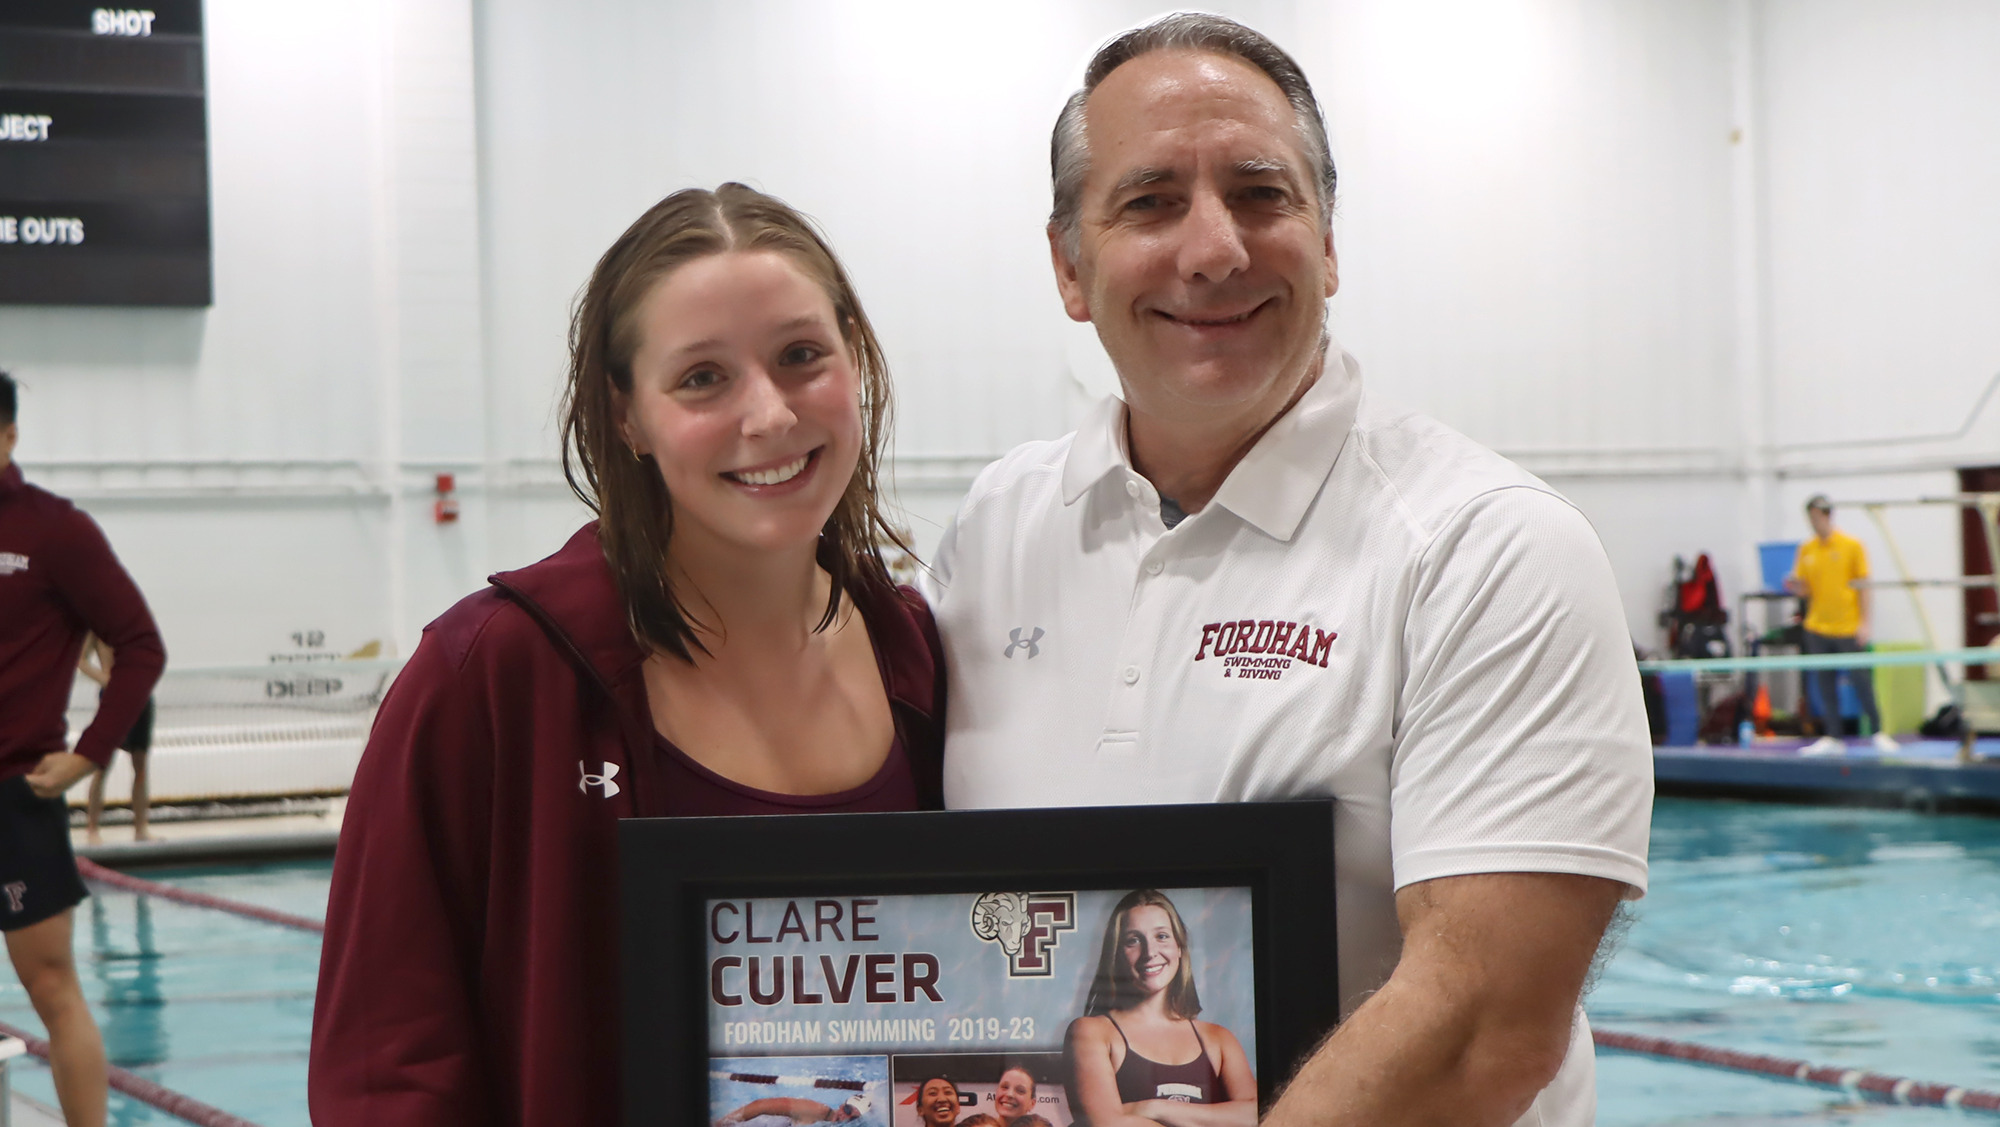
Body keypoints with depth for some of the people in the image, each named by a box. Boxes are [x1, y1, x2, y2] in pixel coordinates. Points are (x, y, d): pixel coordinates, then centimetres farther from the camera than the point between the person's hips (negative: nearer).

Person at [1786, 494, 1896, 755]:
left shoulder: (1852, 546, -2)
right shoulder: (1806, 550, 8)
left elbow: (1863, 587, -2)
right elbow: (1806, 590, 12)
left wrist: (1864, 623, -9)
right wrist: (1795, 586, -11)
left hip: (1848, 629, -3)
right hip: (1818, 628, 4)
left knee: (1861, 682, -2)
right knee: (1824, 684, 2)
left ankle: (1878, 733, 9)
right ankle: (1832, 738, 7)